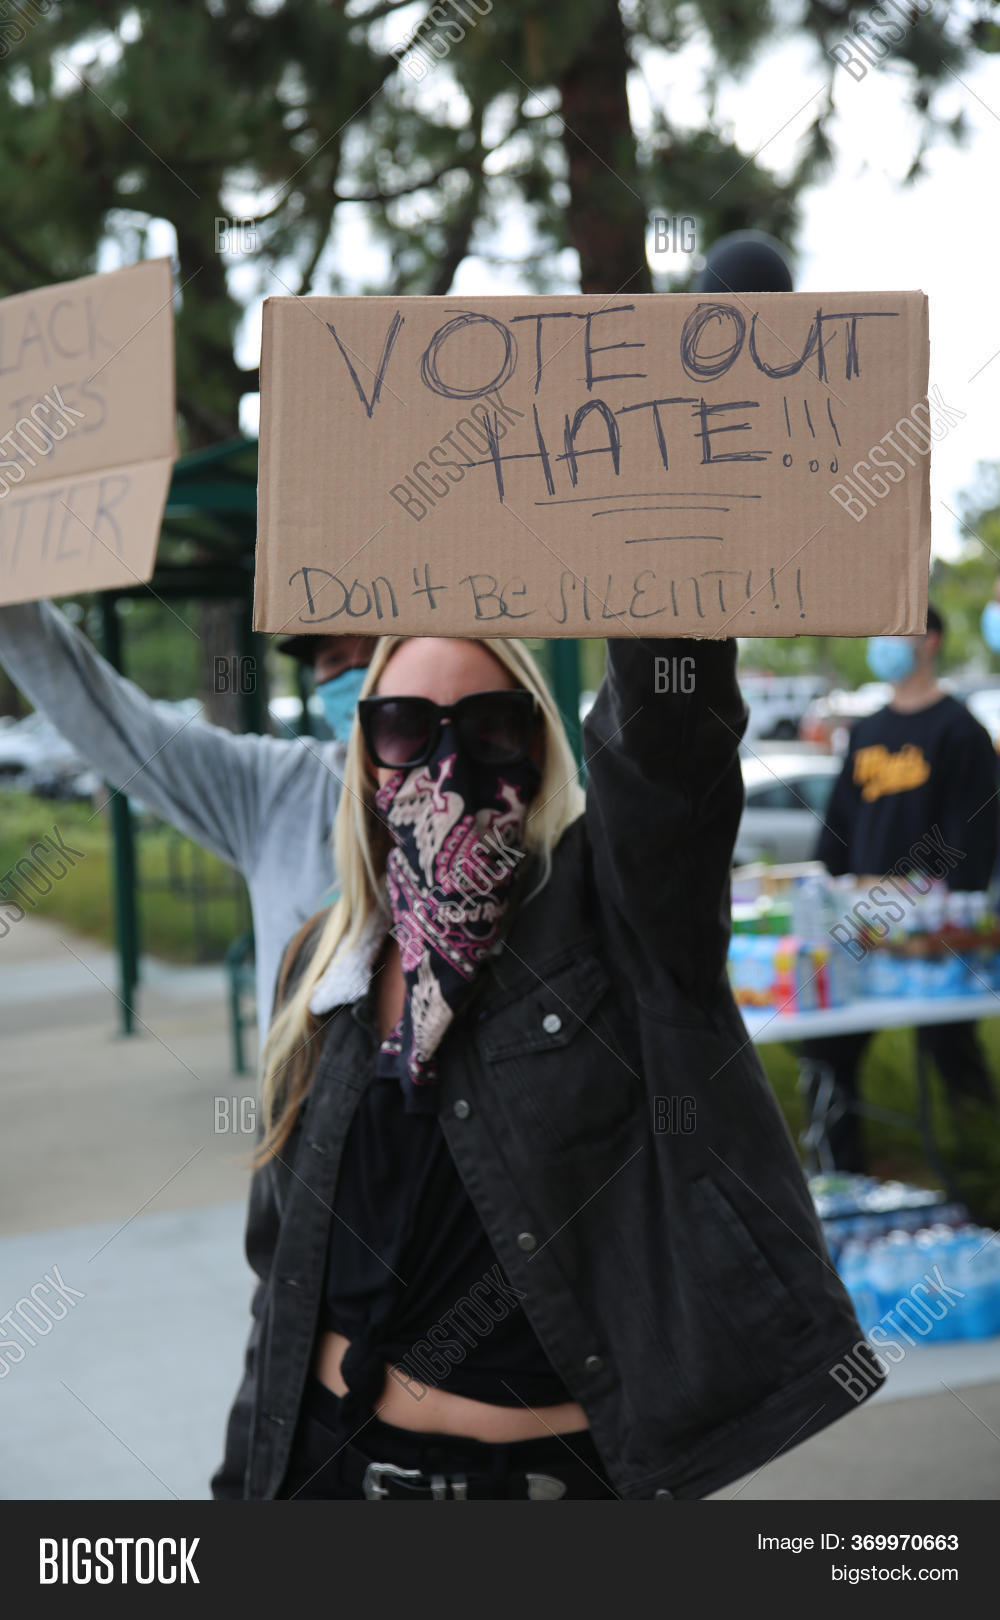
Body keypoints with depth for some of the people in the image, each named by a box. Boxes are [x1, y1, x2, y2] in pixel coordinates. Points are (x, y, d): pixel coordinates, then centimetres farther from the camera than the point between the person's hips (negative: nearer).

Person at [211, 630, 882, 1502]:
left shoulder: (602, 914, -8)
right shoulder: (325, 966, 4)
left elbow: (665, 721, -28)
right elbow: (283, 1259, 10)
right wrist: (244, 1479, 12)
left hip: (549, 1465, -3)